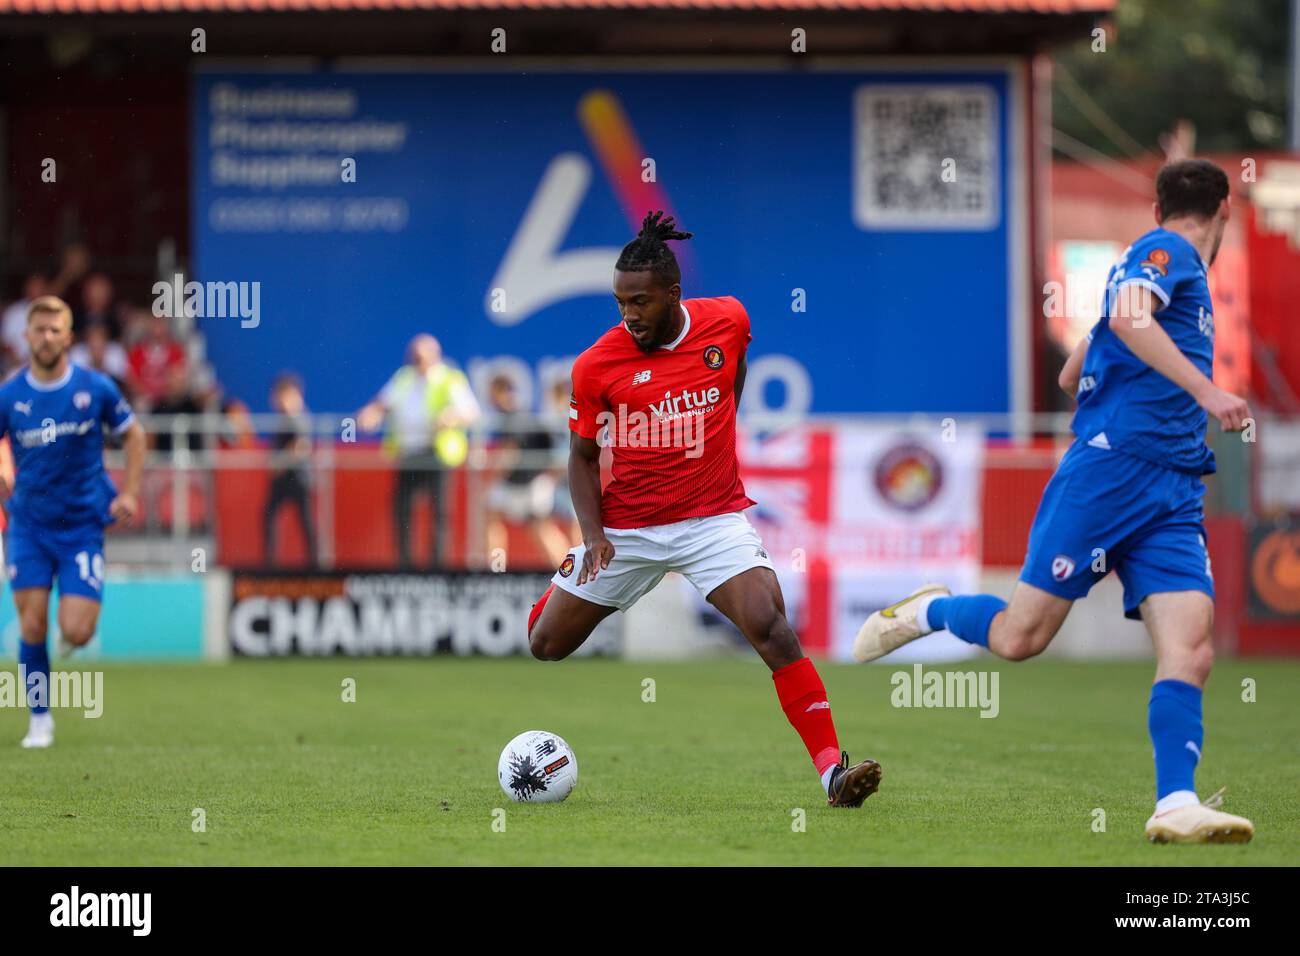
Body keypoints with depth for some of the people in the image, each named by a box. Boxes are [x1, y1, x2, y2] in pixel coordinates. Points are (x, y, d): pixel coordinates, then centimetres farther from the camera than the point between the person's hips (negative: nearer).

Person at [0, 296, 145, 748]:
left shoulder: (95, 388, -5)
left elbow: (133, 435, 9)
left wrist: (129, 494, 1)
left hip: (82, 527, -1)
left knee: (75, 633, -9)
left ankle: (84, 603, 28)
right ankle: (40, 719, 10)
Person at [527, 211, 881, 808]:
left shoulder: (727, 322, -7)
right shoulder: (596, 366, -10)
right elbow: (583, 455, 2)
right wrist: (592, 534, -11)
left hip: (713, 518, -1)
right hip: (624, 528, 1)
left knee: (770, 626, -24)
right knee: (545, 644, 8)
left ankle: (833, 771, -24)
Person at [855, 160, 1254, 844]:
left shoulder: (1175, 267, 26)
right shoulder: (1166, 251, 0)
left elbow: (1071, 375, 35)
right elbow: (1127, 318, -24)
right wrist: (1204, 390, -28)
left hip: (1173, 492, 9)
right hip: (1109, 470, -9)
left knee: (1189, 651, -10)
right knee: (1019, 637, -6)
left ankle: (1176, 806, -17)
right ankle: (927, 612, 23)